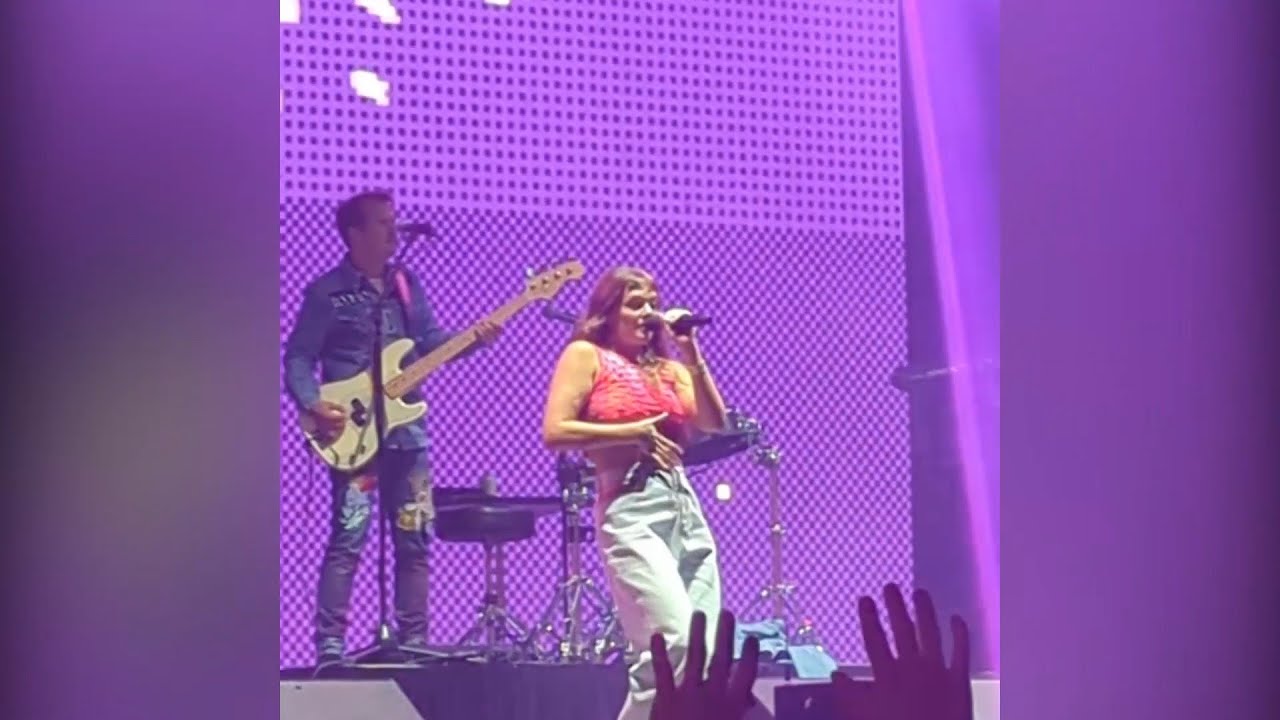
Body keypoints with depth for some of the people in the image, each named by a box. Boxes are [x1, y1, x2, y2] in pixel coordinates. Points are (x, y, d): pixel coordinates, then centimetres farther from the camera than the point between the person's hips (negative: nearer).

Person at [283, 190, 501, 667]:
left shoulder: (407, 284, 13)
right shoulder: (326, 292, -4)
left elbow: (430, 342, 12)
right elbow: (297, 358, -4)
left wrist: (473, 338, -5)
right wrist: (314, 406, -19)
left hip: (407, 429, 6)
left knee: (414, 542, 7)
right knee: (348, 539, -12)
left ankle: (414, 641, 13)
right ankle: (330, 645, -10)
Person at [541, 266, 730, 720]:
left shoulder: (666, 367, 21)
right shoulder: (586, 356, 6)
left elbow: (715, 424, 6)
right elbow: (555, 432, -6)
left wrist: (692, 355, 2)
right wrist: (632, 433, -9)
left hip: (686, 506, 7)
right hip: (631, 509, -7)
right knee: (676, 643, -22)